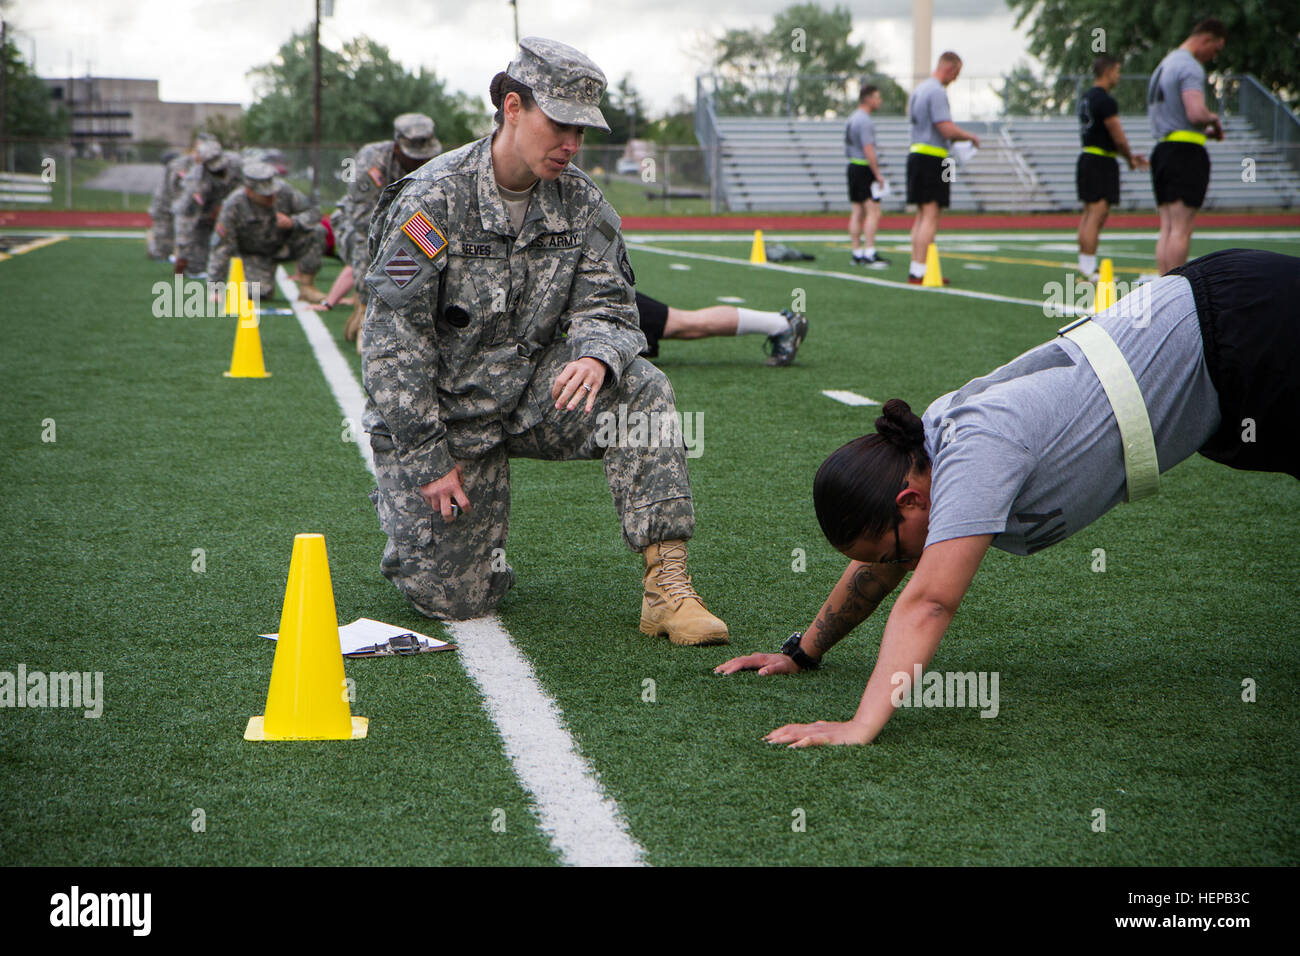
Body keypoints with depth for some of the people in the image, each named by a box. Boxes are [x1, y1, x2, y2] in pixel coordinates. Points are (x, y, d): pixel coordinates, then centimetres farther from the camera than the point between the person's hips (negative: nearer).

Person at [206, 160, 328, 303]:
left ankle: (306, 285, -12)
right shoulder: (233, 206, -28)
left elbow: (313, 212, -13)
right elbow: (222, 248, -24)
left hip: (284, 246, 2)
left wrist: (293, 222, -35)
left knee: (316, 231, -25)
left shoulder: (284, 191, -24)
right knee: (262, 293, -24)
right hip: (255, 254, -2)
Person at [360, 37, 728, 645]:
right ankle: (407, 511, 27)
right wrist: (429, 459, -17)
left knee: (642, 390, -24)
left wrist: (598, 357, -30)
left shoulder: (581, 202, -3)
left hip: (531, 399, 4)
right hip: (442, 412, -4)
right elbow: (391, 342, -16)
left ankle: (666, 585, -23)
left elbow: (607, 305, -4)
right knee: (455, 600, -9)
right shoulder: (433, 200, -17)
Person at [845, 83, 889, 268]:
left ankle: (857, 254, 10)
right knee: (873, 212, -11)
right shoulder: (865, 121, -15)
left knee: (857, 213, 9)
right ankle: (869, 254, -16)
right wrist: (878, 175, -18)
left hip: (853, 167, 10)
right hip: (864, 170, -10)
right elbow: (869, 151, -21)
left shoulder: (852, 119, 17)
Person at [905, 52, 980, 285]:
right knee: (931, 215, -9)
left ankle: (915, 270, 11)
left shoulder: (919, 89, 17)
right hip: (932, 159, -10)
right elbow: (947, 129, -21)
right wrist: (970, 136, -4)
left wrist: (957, 137, 22)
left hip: (915, 154, 10)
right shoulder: (937, 92, -14)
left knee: (922, 215, 11)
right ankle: (919, 271, -14)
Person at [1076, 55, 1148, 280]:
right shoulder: (1106, 101, -15)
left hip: (1087, 158, 10)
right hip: (1101, 163, -10)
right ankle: (1089, 270, -12)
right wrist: (1130, 159, 4)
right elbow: (1119, 138, -15)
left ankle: (1084, 267, 15)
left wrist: (1129, 156, 21)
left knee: (1089, 215, 12)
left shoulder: (1086, 98, 16)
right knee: (1097, 215, -10)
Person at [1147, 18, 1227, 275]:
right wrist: (1214, 119, 0)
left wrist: (1205, 129, 21)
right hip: (1186, 151, -9)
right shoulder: (1190, 67, -9)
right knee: (1181, 230, -10)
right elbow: (1196, 114, -23)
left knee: (1167, 229, 7)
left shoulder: (1164, 65, 22)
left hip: (1162, 148, 9)